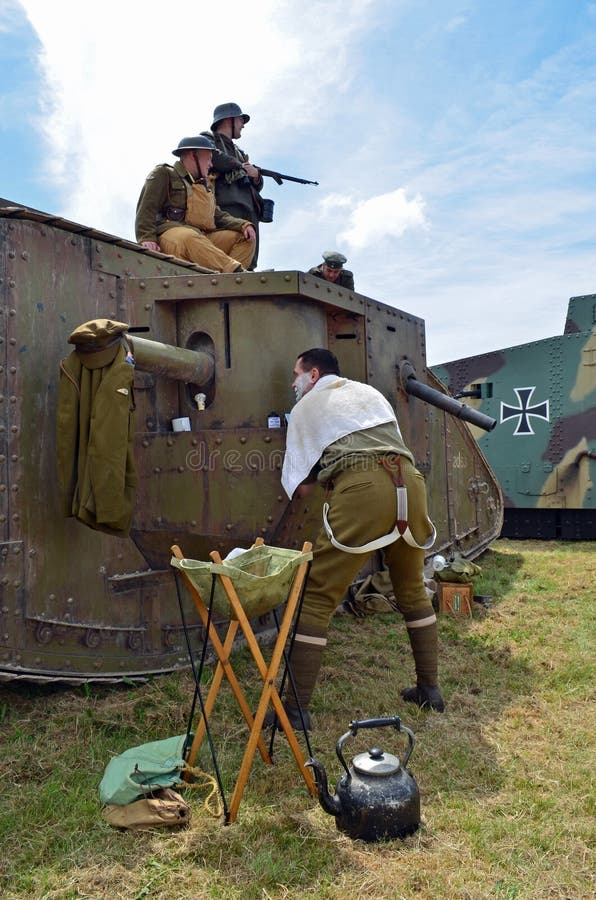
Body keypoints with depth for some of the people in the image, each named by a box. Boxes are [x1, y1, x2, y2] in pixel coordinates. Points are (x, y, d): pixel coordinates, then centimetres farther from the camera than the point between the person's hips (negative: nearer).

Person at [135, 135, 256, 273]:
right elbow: (146, 210, 0)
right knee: (190, 238, -40)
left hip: (204, 237, 7)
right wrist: (147, 238, -18)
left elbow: (218, 215, 25)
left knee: (245, 238, -7)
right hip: (171, 232, -7)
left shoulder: (206, 184, 31)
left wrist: (243, 225, 5)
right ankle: (236, 272, -50)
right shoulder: (163, 174, 9)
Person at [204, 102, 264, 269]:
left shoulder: (239, 151, 36)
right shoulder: (209, 138, 15)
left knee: (248, 262, -5)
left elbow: (258, 186, 30)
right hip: (228, 207, -7)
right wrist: (240, 167, 0)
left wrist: (255, 175, 6)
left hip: (250, 211, 7)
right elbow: (211, 156, -11)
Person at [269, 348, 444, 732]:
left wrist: (321, 472, 37)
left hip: (361, 490, -5)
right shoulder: (370, 391, 30)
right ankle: (429, 689, 32)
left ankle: (296, 707, 4)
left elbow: (301, 486, 15)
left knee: (318, 596, 2)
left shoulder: (306, 407, 18)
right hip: (409, 480, 6)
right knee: (413, 590, 24)